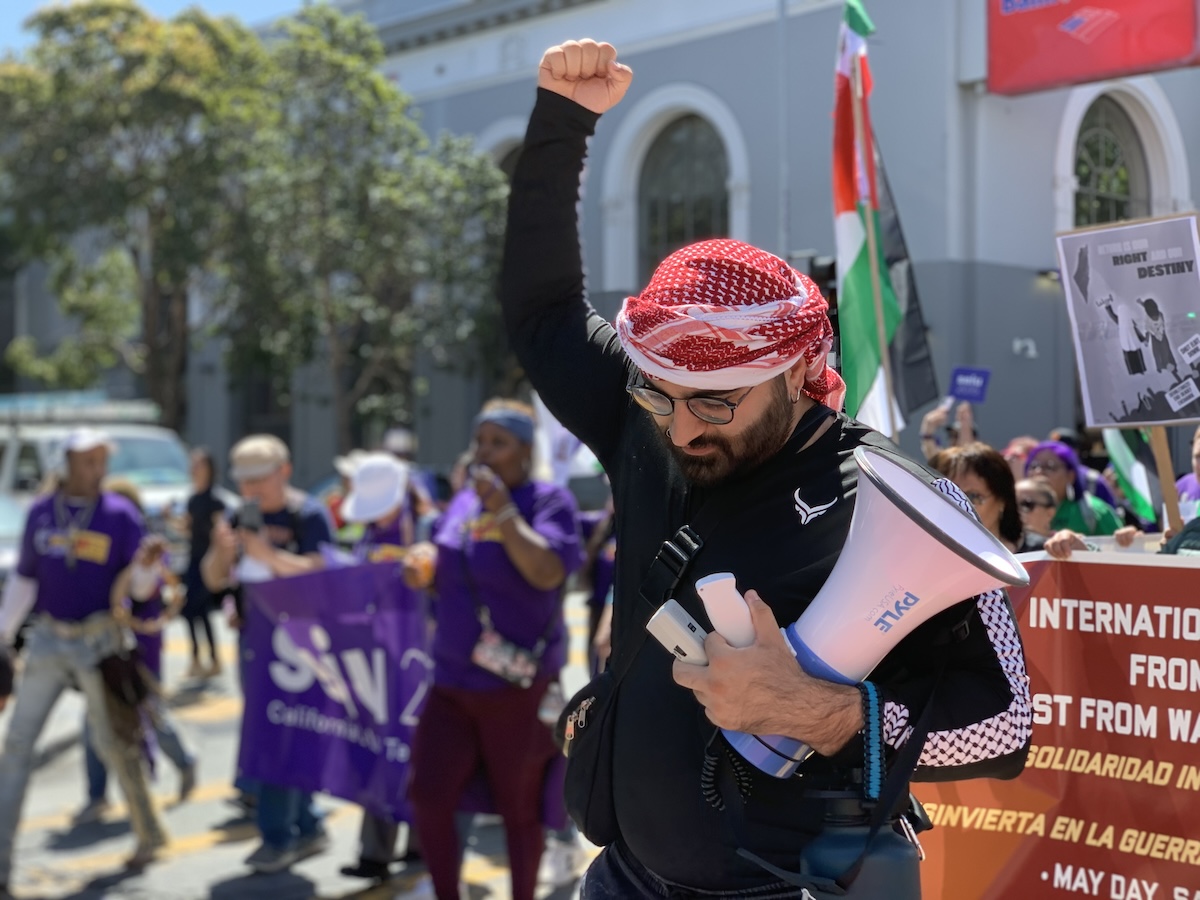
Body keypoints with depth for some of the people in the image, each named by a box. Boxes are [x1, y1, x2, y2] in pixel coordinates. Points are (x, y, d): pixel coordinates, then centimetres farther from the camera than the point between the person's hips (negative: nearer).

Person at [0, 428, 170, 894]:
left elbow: (140, 588, -8)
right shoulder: (40, 513, 4)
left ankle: (148, 832, 27)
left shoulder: (120, 514, -6)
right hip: (47, 640, 3)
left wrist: (145, 563, -30)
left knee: (112, 742, 4)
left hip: (100, 639, -3)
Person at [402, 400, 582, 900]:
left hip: (518, 685, -6)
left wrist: (503, 511, -24)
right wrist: (423, 568, 0)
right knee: (429, 797, 3)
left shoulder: (549, 500, -8)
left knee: (519, 808, 7)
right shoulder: (463, 501, 11)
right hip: (452, 680, 6)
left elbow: (548, 572, -24)